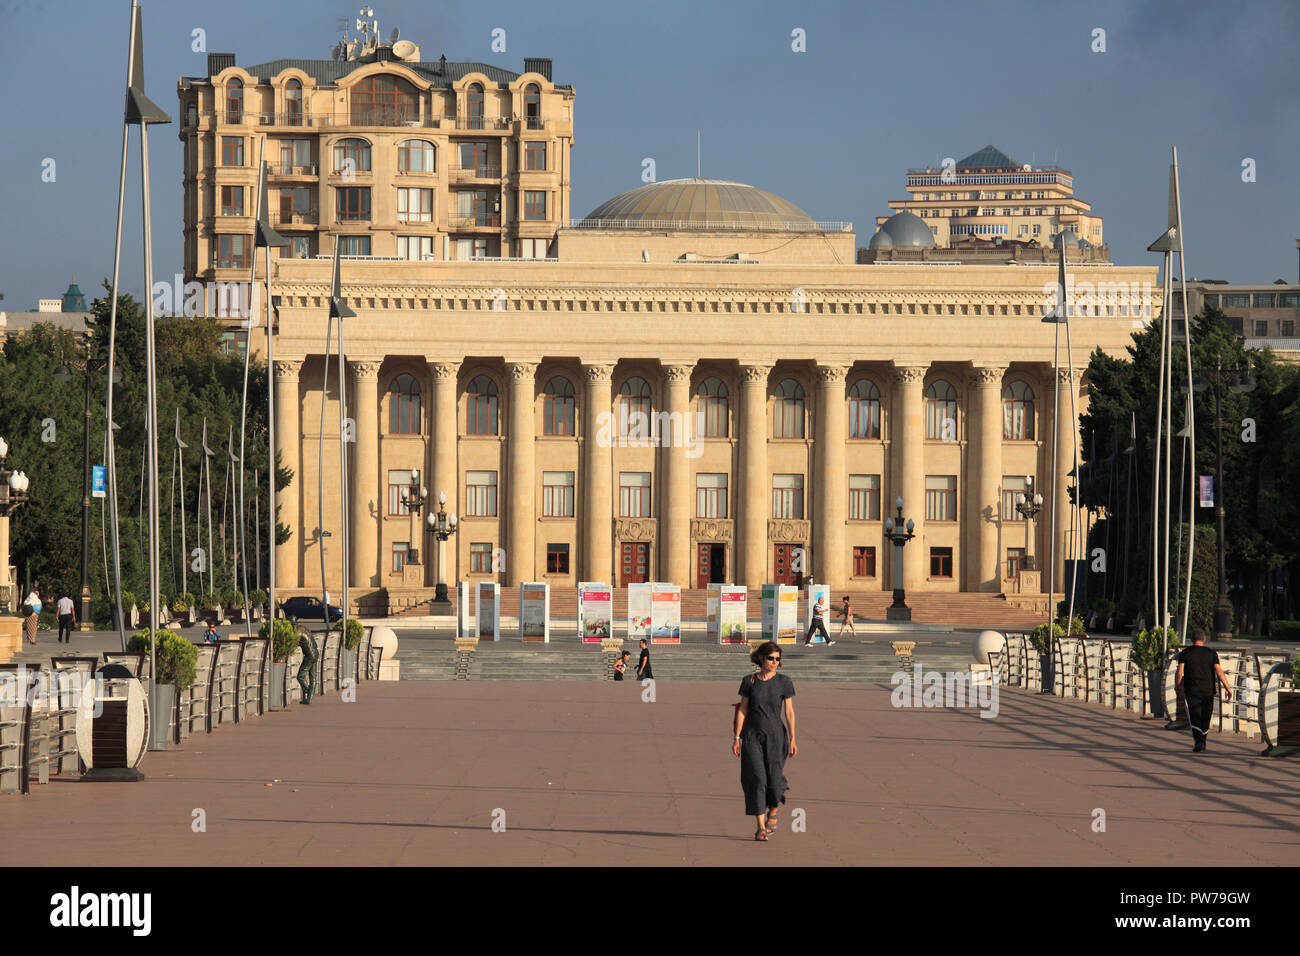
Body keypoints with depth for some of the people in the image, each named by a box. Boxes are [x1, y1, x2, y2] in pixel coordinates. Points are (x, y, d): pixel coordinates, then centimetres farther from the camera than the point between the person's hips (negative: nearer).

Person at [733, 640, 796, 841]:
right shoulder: (749, 682, 4)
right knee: (757, 779, -9)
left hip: (775, 736, 0)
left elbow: (789, 712, 1)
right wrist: (737, 737, 1)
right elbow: (742, 710, 6)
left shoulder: (784, 682, 0)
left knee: (774, 780, -4)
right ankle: (761, 827, -5)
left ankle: (772, 814, 28)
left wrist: (792, 740, -4)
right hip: (752, 735, 0)